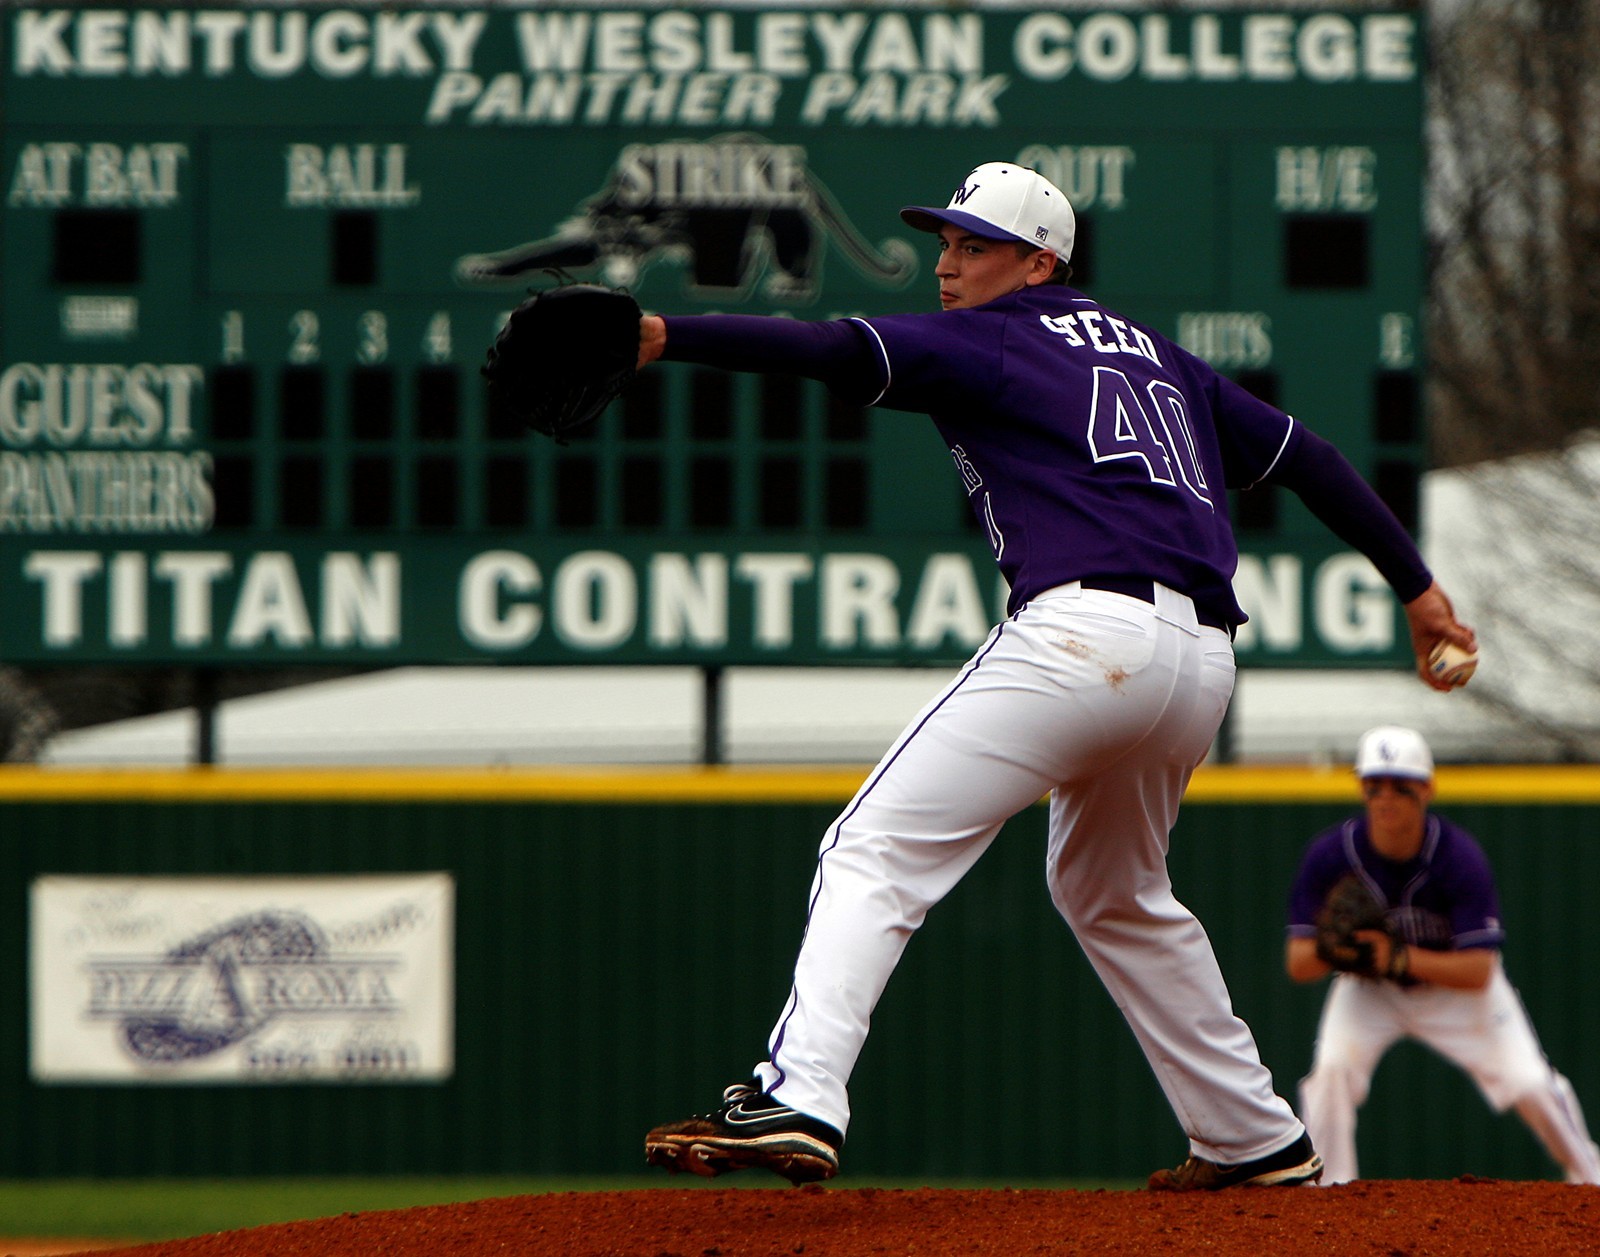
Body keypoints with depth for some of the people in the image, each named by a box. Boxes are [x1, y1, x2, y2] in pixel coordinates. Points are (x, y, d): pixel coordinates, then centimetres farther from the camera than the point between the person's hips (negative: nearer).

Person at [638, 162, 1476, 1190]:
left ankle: (797, 1100, -30)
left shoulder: (983, 345, 8)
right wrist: (1414, 583, 33)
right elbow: (1300, 453, 29)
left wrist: (665, 337, -18)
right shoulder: (1155, 355, 29)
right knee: (1113, 893, 30)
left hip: (1083, 633, -8)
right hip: (1204, 658, 8)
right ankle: (1258, 1141, 31)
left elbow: (836, 352, -8)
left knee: (877, 851, -11)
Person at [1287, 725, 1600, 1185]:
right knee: (1332, 1066, -26)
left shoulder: (1459, 857, -28)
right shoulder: (1330, 854, -24)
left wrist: (1399, 958, -40)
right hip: (1367, 988, 1)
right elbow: (1298, 964, -20)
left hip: (1454, 986, -1)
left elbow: (1478, 971, -29)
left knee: (1528, 1085, -10)